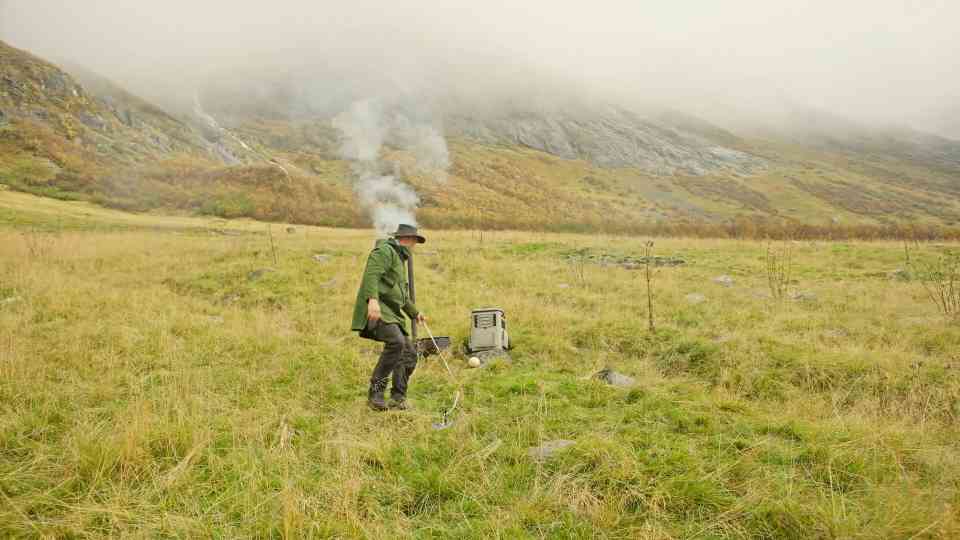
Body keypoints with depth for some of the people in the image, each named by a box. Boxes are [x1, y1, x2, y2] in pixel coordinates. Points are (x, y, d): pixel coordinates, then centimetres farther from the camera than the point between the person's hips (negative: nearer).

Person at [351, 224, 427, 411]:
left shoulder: (400, 258, 27)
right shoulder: (385, 251, -5)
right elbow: (371, 274, -23)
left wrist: (415, 313, 37)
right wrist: (372, 299, -37)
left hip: (392, 313, 10)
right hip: (376, 310, -10)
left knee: (409, 353, 4)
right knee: (396, 342, -29)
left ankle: (398, 398, 12)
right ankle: (375, 392, -23)